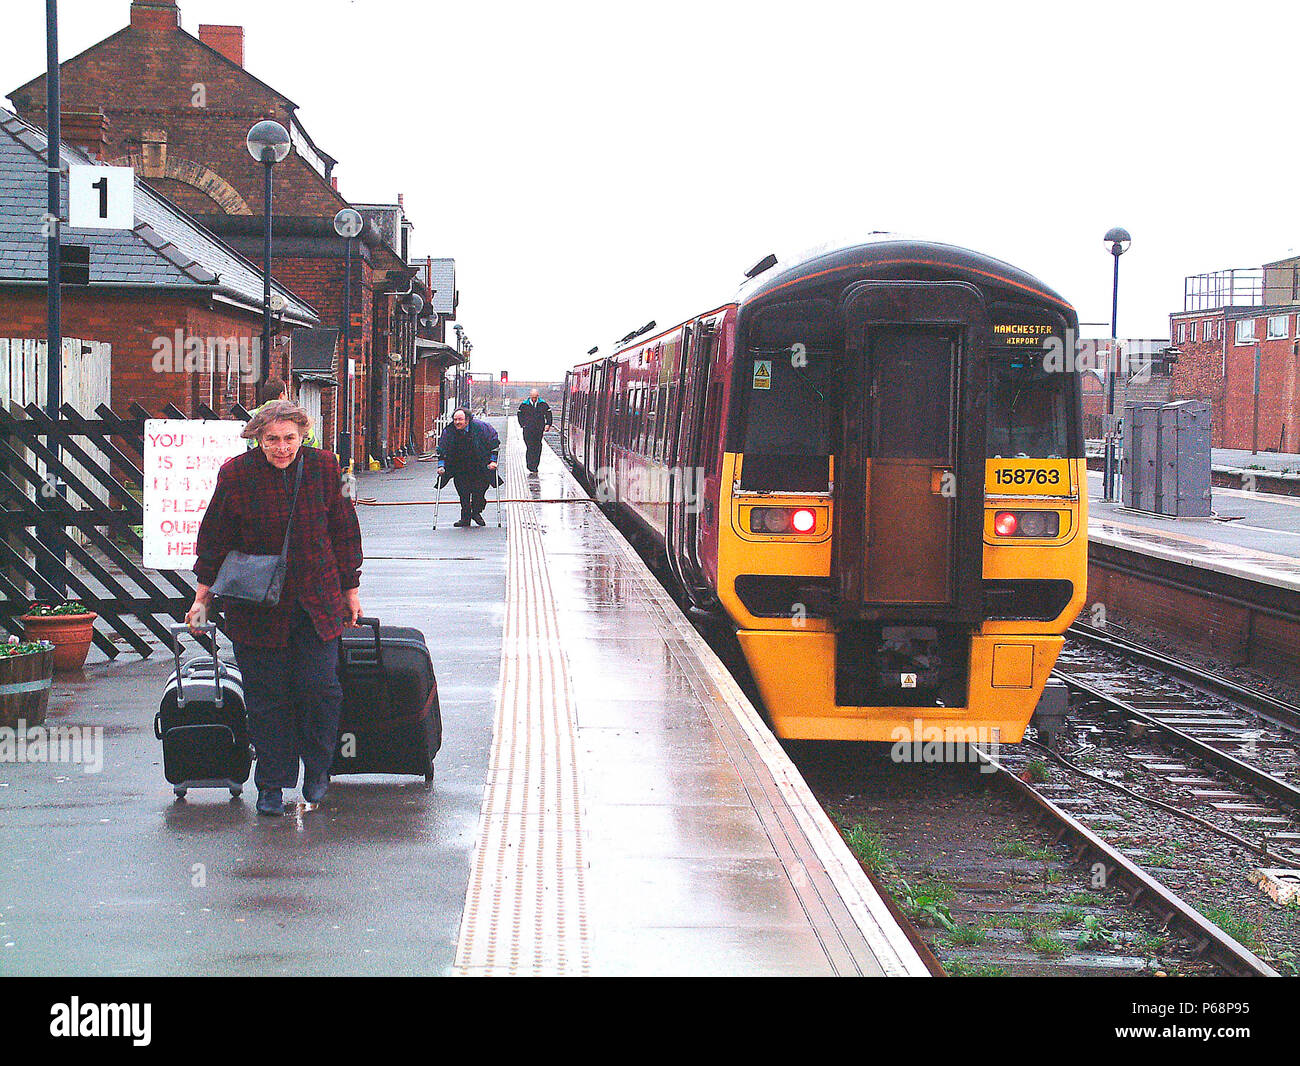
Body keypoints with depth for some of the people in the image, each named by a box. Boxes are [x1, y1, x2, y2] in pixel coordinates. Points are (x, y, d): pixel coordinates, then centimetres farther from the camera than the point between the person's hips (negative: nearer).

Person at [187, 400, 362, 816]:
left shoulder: (324, 467, -2)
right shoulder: (236, 474, -6)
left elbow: (344, 530, 8)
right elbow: (215, 539, 4)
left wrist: (350, 589, 11)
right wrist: (203, 597, 5)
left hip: (318, 602, 1)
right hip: (258, 606, -1)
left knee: (318, 686, -6)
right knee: (267, 696, 0)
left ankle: (317, 771, 16)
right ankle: (272, 785, 11)